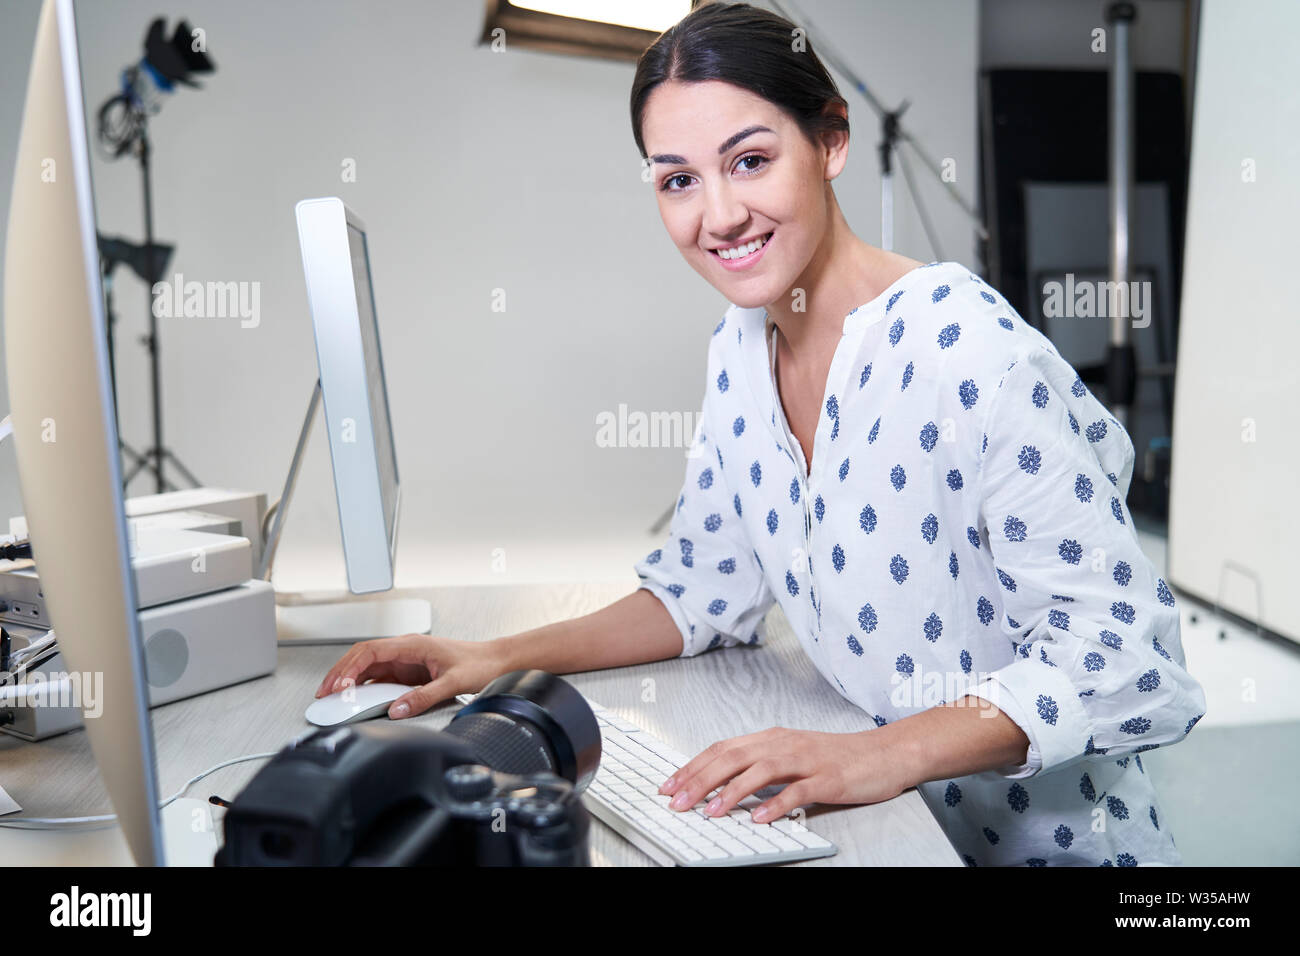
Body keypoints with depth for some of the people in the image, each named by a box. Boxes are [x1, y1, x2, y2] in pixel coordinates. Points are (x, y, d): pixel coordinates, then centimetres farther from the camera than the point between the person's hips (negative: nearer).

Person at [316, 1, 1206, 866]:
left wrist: (887, 753, -35)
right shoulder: (742, 348, 0)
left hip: (1041, 837, -5)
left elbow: (1124, 655, -22)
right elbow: (707, 589, 7)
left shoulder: (968, 352, -22)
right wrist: (501, 658, -3)